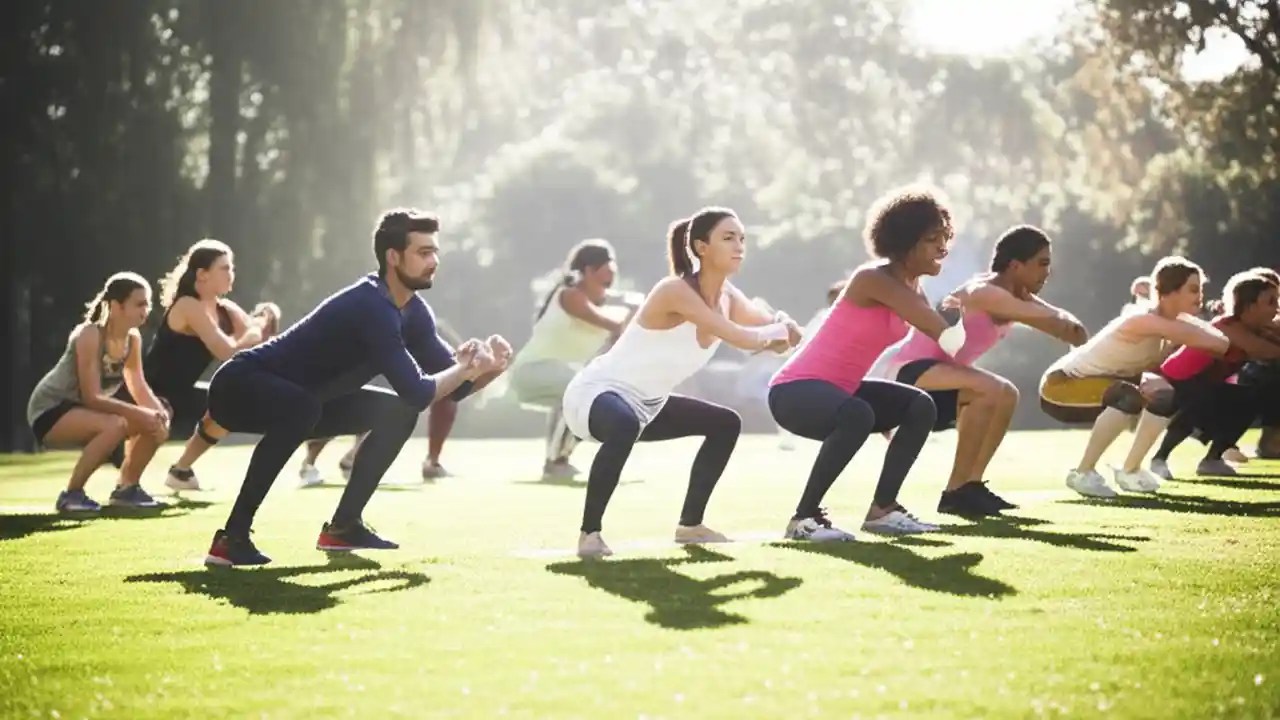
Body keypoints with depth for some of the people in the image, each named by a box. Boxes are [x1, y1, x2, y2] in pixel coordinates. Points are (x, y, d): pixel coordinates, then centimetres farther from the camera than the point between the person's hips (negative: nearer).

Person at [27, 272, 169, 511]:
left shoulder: (133, 338, -3)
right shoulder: (89, 336, -26)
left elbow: (140, 388, -1)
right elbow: (92, 397, -30)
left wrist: (158, 411, -22)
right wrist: (139, 413, -34)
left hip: (82, 410, 8)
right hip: (49, 411, -8)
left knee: (157, 424, -5)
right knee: (115, 425, -34)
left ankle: (127, 487, 13)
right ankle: (71, 494, -20)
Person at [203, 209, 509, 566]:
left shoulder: (413, 312, 1)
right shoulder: (373, 307, -28)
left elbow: (453, 386, 3)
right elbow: (417, 393, -31)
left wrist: (488, 368, -16)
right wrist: (468, 367, -19)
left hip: (299, 401, 10)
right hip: (241, 388, -10)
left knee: (398, 413, 6)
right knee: (302, 409, -40)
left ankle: (343, 526, 9)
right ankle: (232, 537, -33)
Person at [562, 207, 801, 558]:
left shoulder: (727, 297, 1)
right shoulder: (676, 291, -27)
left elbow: (777, 330, 0)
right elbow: (743, 339, -33)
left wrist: (784, 329, -23)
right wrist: (778, 330, -15)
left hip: (646, 404, 10)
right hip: (597, 392, -10)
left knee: (726, 424, 17)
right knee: (625, 427, -42)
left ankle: (690, 524, 23)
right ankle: (590, 532, -30)